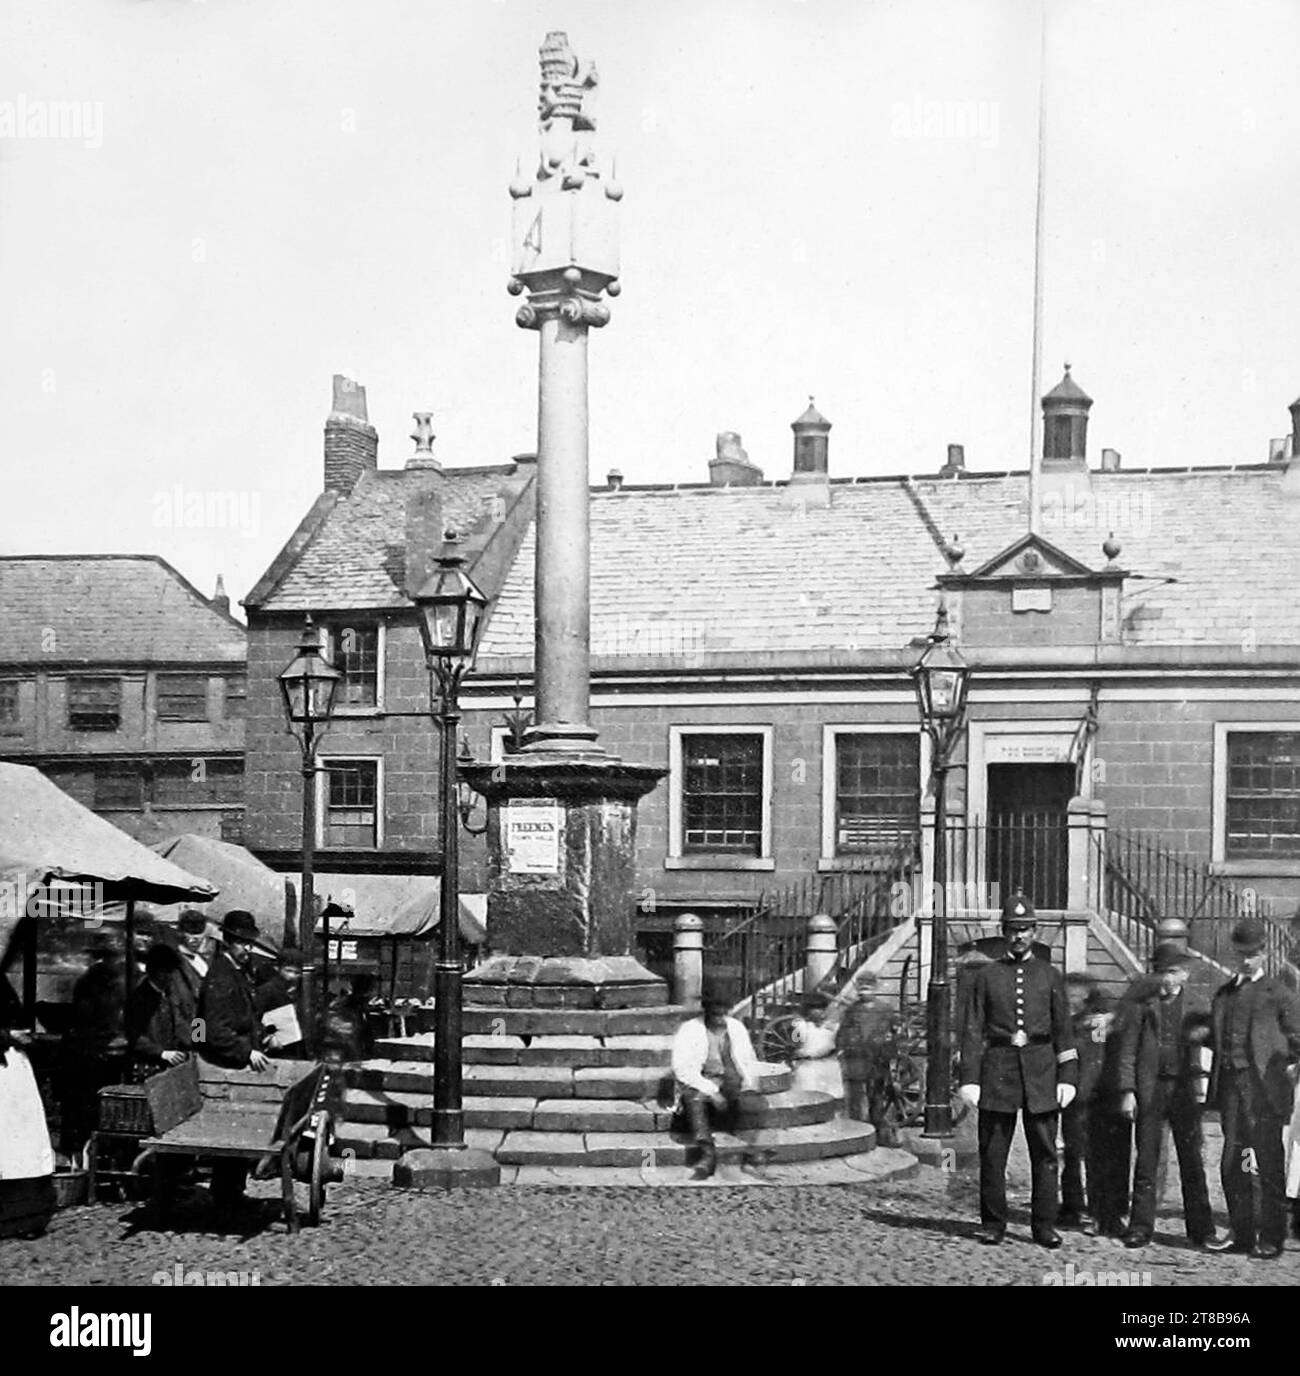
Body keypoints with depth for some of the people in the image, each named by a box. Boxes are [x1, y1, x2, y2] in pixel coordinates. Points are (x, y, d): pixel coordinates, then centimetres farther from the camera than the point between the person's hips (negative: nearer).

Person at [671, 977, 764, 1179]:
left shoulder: (736, 1028, 15)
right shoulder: (689, 1030, 1)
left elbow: (749, 1062, 16)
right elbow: (682, 1069, -9)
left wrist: (749, 1087, -6)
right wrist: (711, 1091, -20)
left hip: (731, 1081, 3)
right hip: (700, 1083, -3)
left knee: (749, 1102, -31)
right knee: (694, 1099, -38)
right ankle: (707, 1153, -40)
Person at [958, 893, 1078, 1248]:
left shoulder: (1050, 977, 10)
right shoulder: (986, 976, 7)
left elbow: (1063, 1032, 9)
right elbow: (972, 1030, 3)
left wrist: (1067, 1078, 0)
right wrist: (969, 1079, -5)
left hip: (1040, 1072, 1)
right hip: (997, 1071, -1)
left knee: (1045, 1153, 0)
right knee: (992, 1153, 1)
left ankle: (1044, 1226, 8)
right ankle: (992, 1225, 11)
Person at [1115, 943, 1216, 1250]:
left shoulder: (1195, 1007, 8)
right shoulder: (1142, 1005, 6)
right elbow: (1127, 1050, 4)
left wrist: (1202, 1032, -13)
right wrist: (1127, 1091, -3)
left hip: (1184, 1090, 1)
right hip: (1149, 1090, 0)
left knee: (1193, 1161, 3)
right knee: (1146, 1161, 2)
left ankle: (1201, 1228, 10)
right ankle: (1141, 1227, 9)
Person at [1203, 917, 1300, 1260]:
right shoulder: (1224, 994, 18)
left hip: (1264, 1086, -5)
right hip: (1231, 1086, 5)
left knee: (1268, 1163, -2)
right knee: (1232, 1162, 7)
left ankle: (1271, 1238, 4)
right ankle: (1242, 1233, 17)